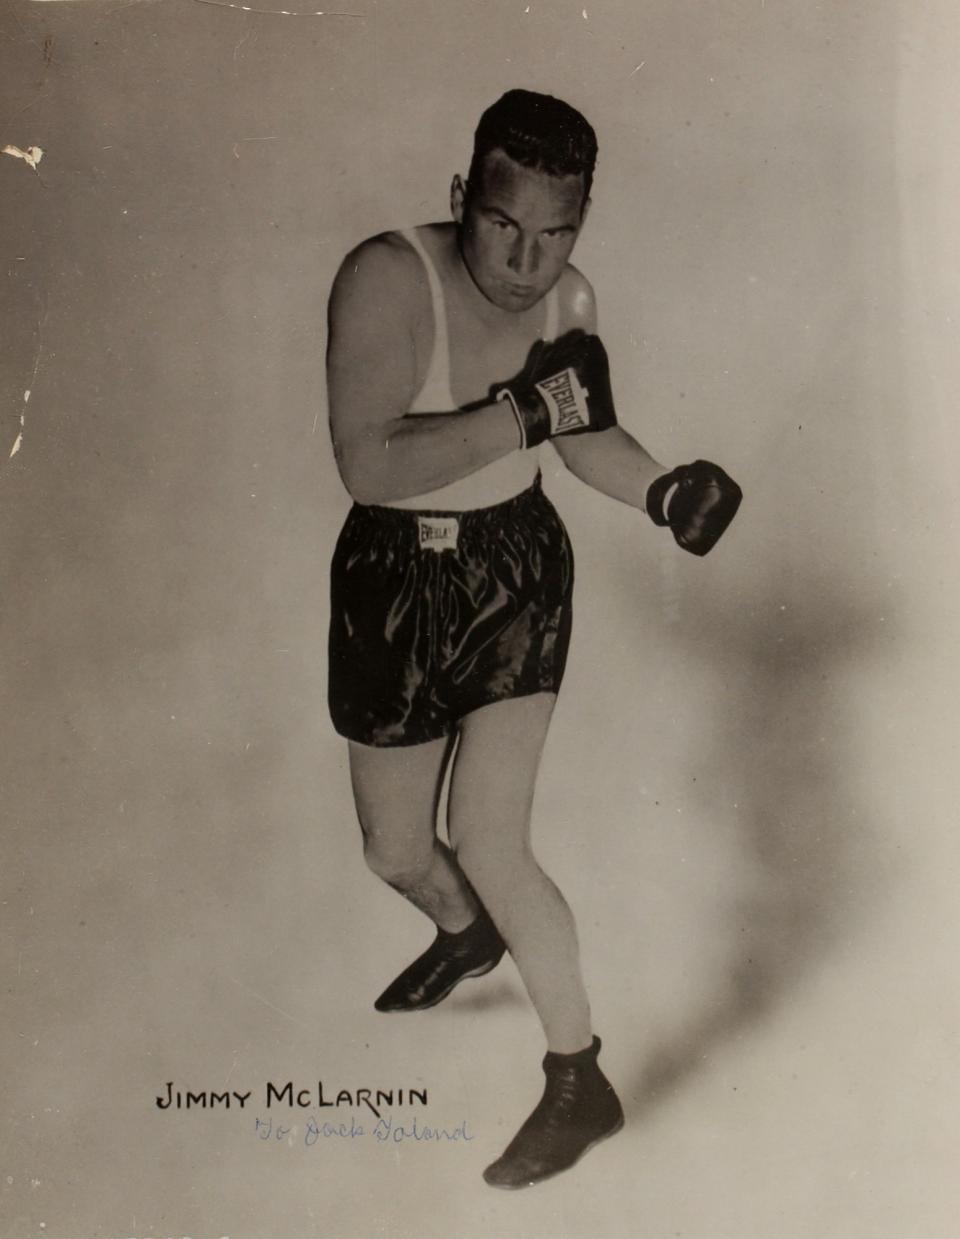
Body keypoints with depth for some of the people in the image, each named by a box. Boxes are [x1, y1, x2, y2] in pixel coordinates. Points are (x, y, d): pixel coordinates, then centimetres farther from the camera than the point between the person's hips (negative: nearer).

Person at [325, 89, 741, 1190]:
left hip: (519, 574, 0)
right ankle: (466, 933, 53)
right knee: (394, 852, 15)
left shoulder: (570, 302, -7)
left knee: (488, 843, -9)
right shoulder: (389, 278, -23)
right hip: (394, 588, 0)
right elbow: (368, 465, -33)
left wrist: (662, 492, -8)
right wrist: (524, 410, -34)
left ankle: (581, 1085, 11)